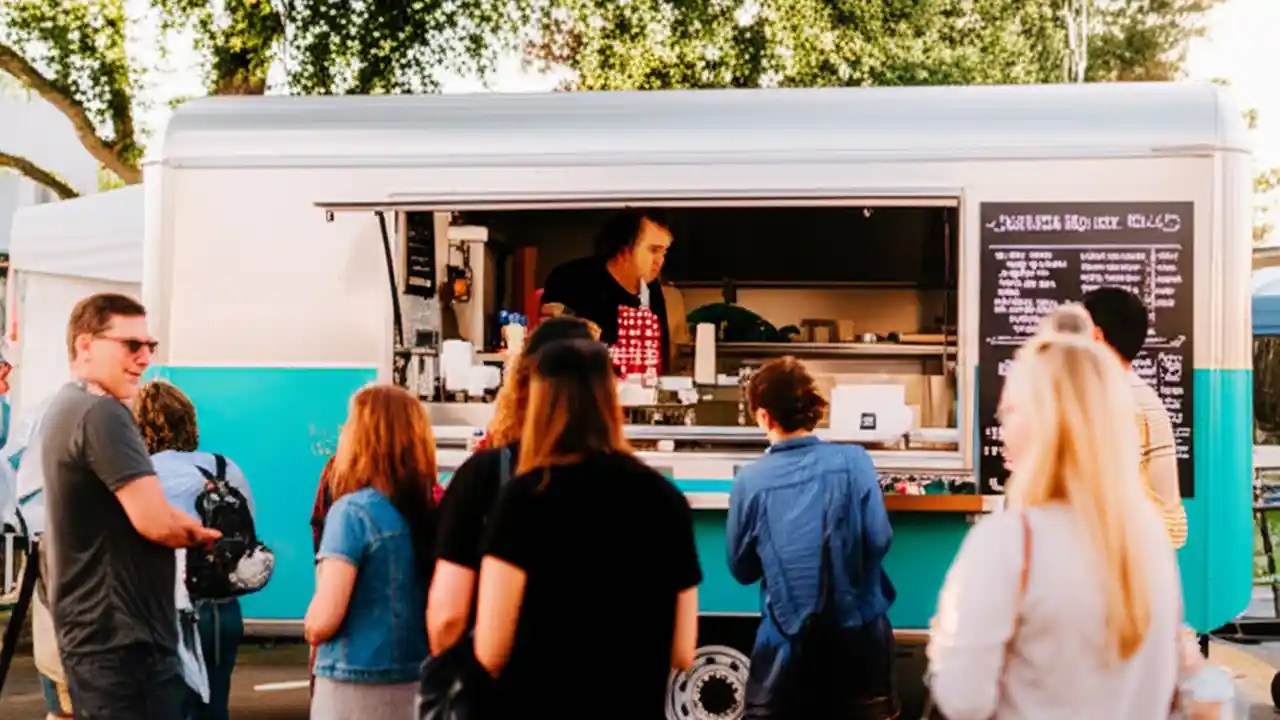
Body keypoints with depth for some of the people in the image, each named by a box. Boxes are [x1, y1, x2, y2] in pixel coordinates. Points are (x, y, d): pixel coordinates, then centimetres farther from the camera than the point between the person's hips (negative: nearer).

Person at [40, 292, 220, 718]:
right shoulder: (101, 412, -17)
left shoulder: (66, 407, 16)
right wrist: (199, 534, -2)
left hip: (93, 634, 10)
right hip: (122, 639, -10)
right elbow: (156, 521, -23)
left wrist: (179, 526, 1)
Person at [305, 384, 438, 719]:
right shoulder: (431, 509, 3)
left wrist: (311, 627, 3)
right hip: (416, 686, 6)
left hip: (355, 689, -6)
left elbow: (323, 621, -19)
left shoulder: (354, 511, -15)